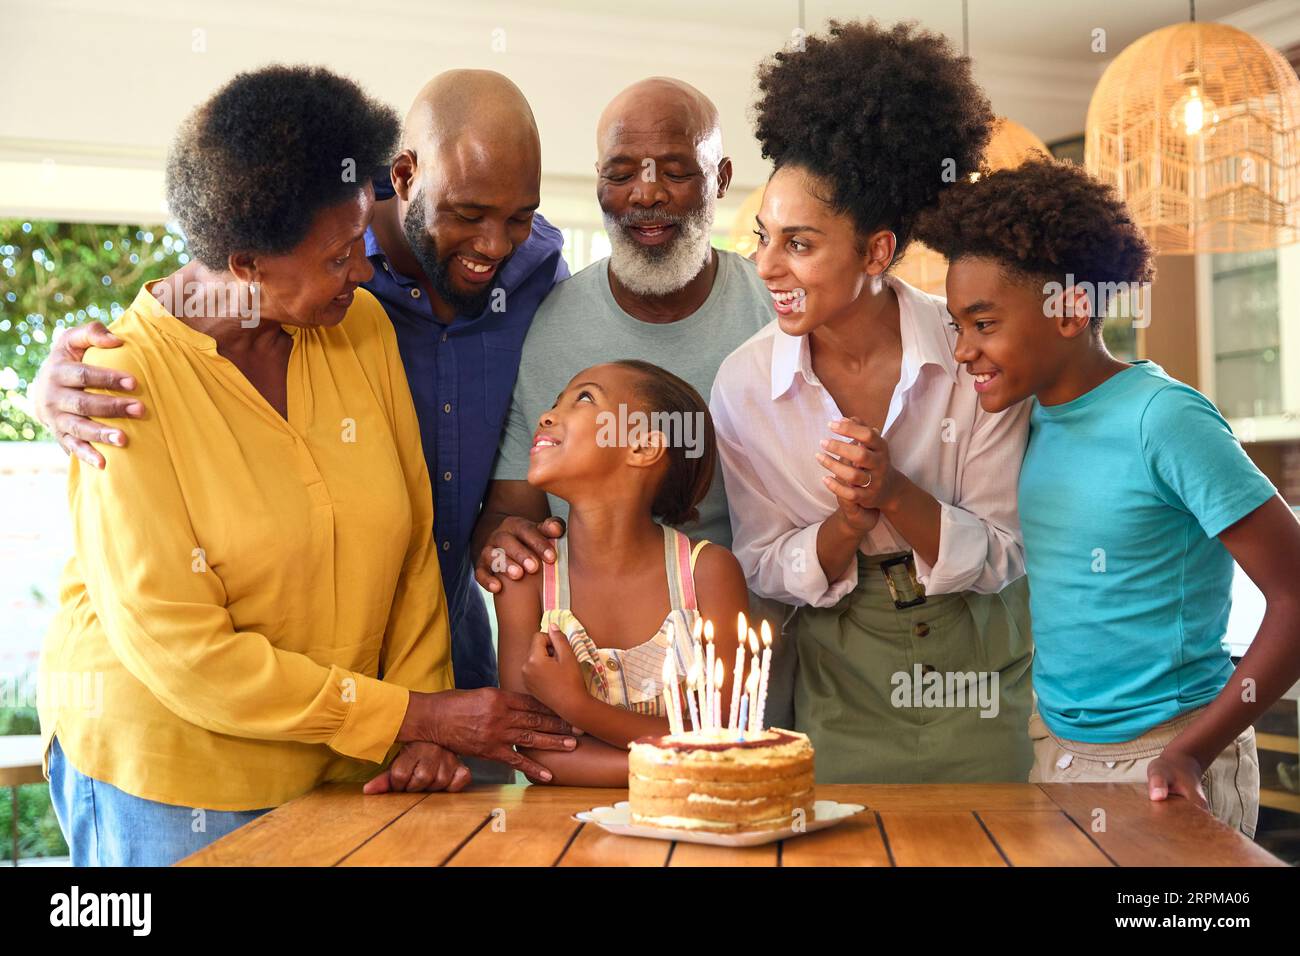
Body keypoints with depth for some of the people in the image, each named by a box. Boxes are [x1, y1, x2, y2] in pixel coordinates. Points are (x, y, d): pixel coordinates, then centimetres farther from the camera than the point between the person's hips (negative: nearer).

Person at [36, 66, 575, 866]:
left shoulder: (362, 326, -4)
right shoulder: (127, 386, -19)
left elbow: (414, 536, 1)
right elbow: (182, 651, -19)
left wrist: (423, 731, -6)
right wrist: (413, 713, -17)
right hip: (167, 775, -4)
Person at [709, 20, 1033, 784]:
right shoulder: (745, 385, -11)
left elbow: (999, 560, -10)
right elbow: (770, 572, -6)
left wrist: (894, 493, -26)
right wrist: (852, 518, -25)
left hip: (984, 687, 0)